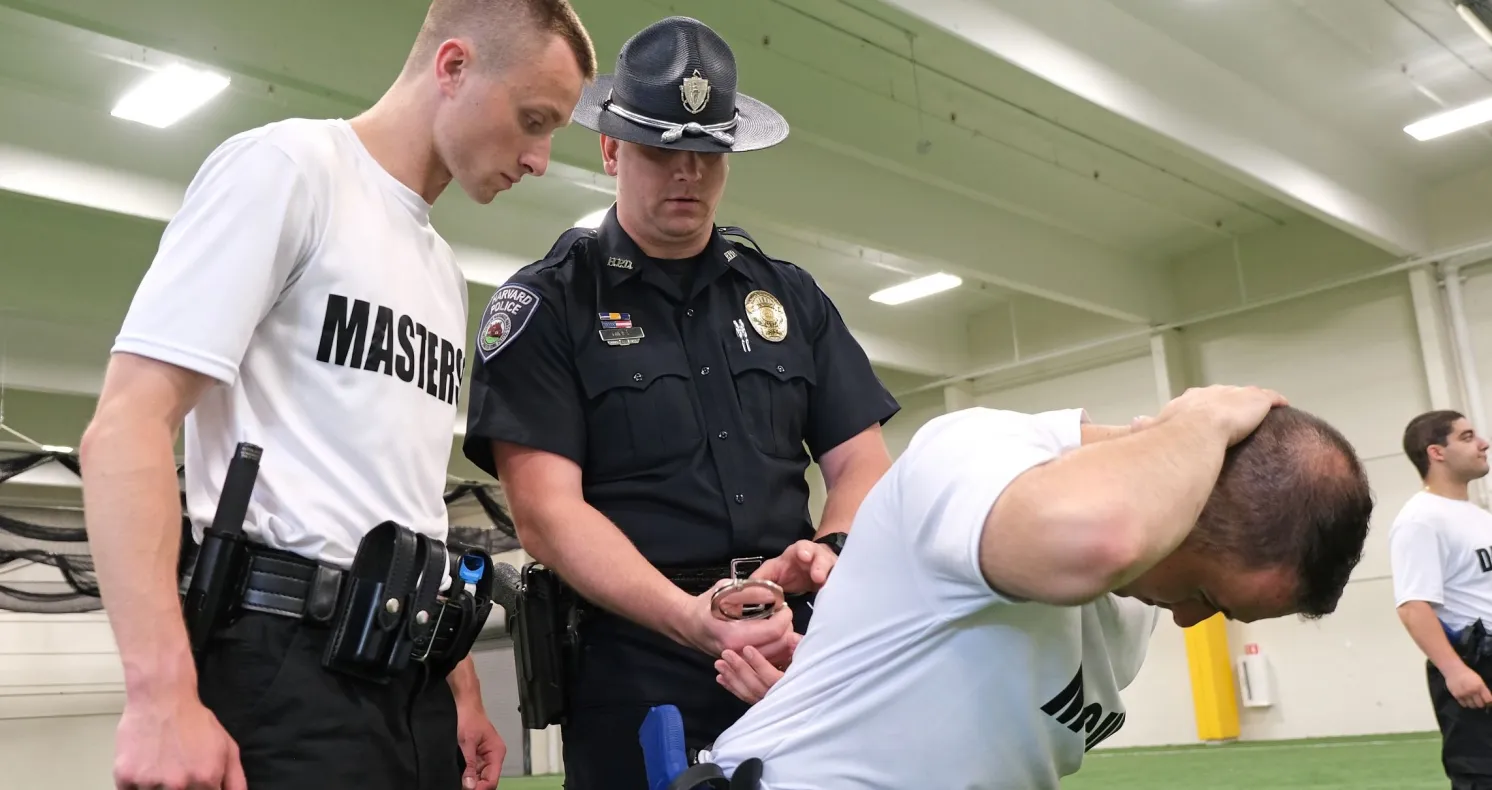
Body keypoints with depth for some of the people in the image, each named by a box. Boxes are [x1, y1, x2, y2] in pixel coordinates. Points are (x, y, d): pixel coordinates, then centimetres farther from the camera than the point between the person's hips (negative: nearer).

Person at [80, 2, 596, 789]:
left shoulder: (444, 272, 18)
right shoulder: (286, 167, -5)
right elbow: (126, 426, -14)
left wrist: (462, 686, 17)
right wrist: (162, 694, -21)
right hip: (284, 663, -8)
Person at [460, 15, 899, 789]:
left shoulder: (790, 296, 12)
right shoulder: (545, 305, -1)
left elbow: (861, 463, 11)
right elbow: (548, 514, -10)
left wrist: (833, 547, -11)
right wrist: (687, 617, -24)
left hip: (801, 647, 4)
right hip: (637, 665, -3)